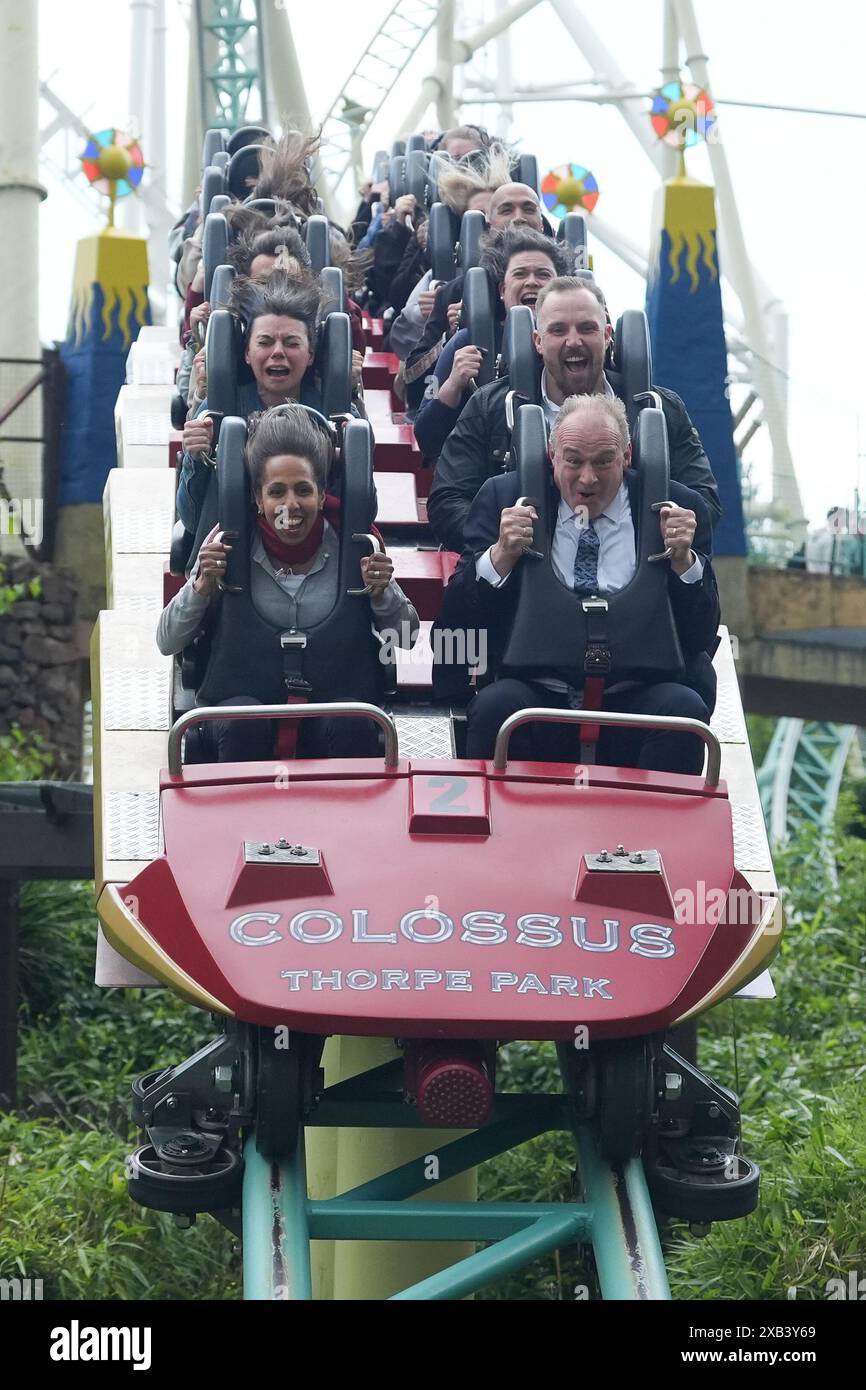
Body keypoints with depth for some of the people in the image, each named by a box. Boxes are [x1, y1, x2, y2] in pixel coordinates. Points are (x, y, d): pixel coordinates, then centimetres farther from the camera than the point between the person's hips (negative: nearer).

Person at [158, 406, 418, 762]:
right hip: (243, 694, 0)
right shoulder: (230, 544, -3)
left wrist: (382, 593, -13)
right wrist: (202, 585, -17)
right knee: (243, 725, -33)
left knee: (351, 725, -32)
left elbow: (406, 638, 6)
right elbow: (167, 643, 0)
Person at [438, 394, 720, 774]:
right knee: (496, 706, -31)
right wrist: (502, 555, -13)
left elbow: (700, 640, 3)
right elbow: (456, 622, 1)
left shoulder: (676, 507, 6)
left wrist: (683, 560, -11)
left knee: (684, 708, -29)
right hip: (537, 695, 0)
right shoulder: (506, 498, 6)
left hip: (632, 698, 1)